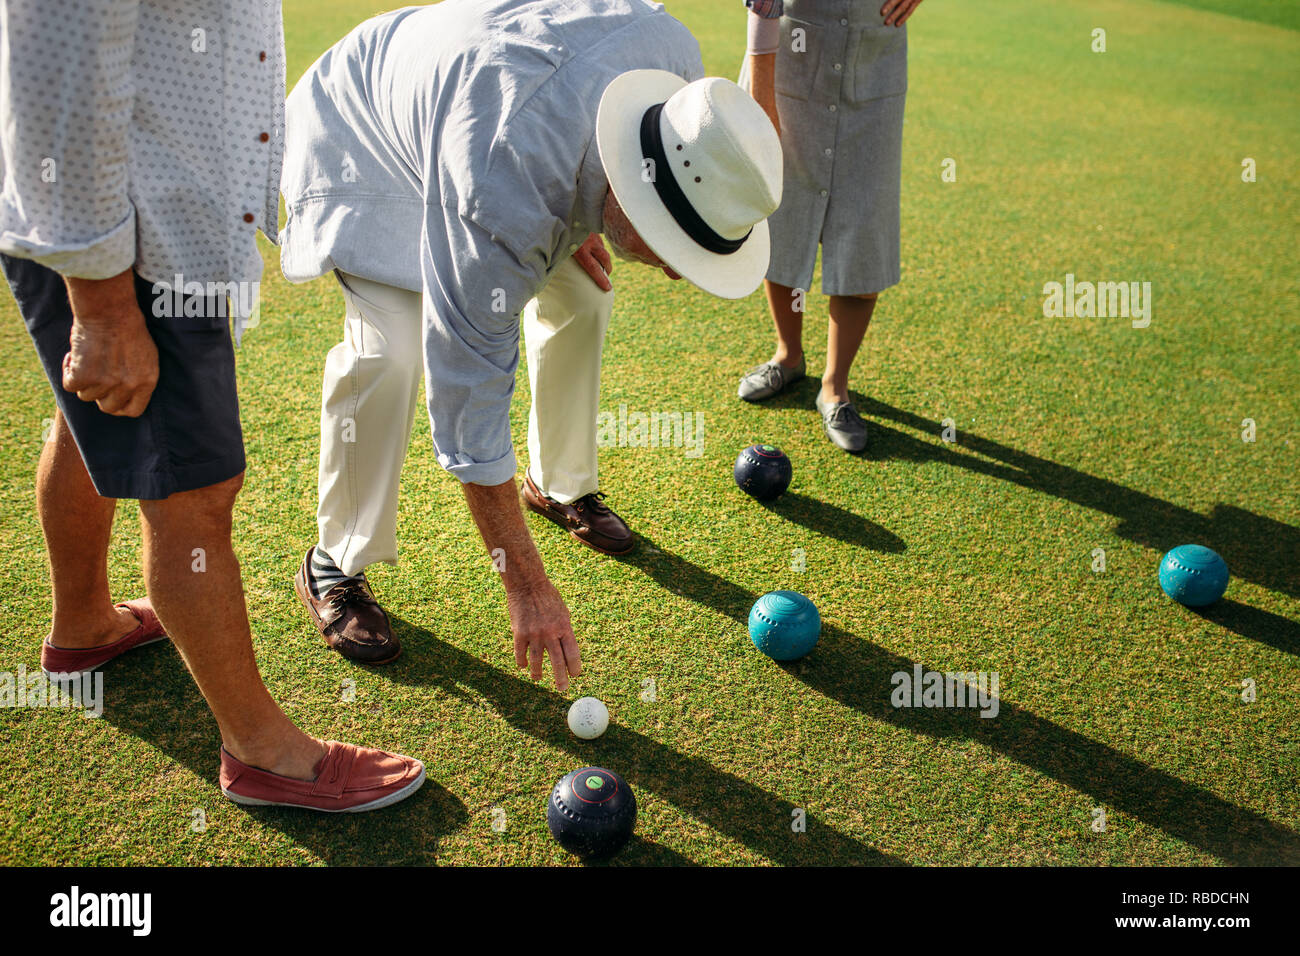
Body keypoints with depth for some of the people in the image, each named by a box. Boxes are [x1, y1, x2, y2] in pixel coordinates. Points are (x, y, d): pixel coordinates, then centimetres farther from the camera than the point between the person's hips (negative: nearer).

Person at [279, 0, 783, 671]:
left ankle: (560, 485, 24)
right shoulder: (503, 201, -45)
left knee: (580, 294, 1)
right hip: (366, 141, -6)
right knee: (390, 350, -24)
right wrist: (527, 588, -33)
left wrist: (577, 224, -6)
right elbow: (470, 388, -38)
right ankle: (335, 566, -2)